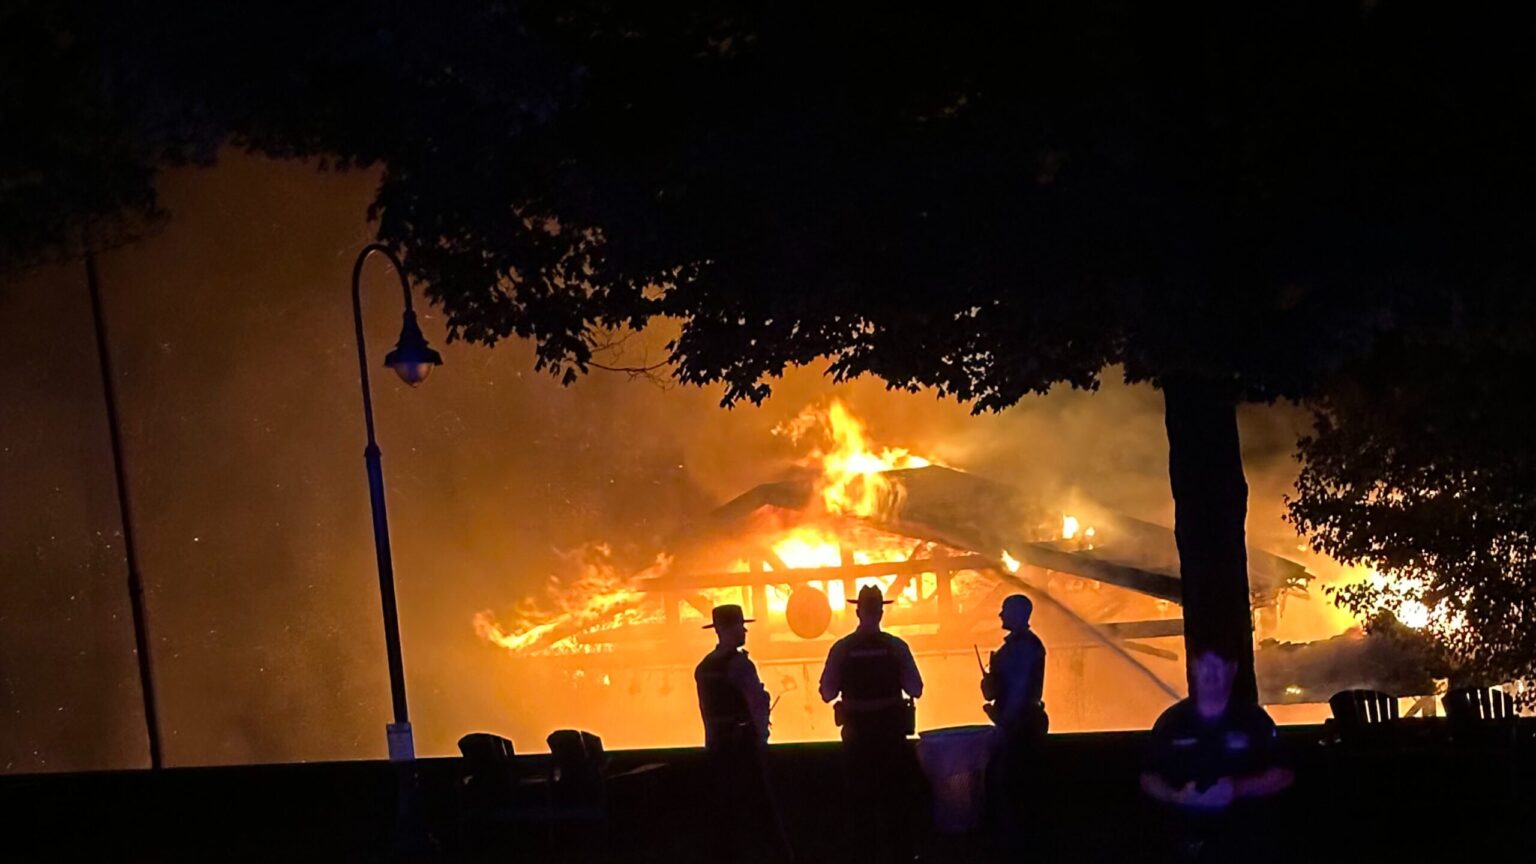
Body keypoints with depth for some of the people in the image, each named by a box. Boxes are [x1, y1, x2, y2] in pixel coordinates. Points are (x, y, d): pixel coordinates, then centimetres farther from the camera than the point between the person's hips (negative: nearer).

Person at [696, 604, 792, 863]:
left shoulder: (703, 667, 8)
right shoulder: (739, 663, -15)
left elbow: (706, 709, 11)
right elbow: (758, 704, -17)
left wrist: (714, 739, 16)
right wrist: (762, 738, -6)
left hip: (716, 745, 6)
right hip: (743, 742, -6)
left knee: (725, 806, 10)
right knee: (760, 804, 0)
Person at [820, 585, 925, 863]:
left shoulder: (841, 649, -9)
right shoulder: (896, 647, -11)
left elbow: (827, 693, -5)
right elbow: (915, 689, -8)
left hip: (857, 731, 0)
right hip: (891, 728, 0)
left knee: (861, 795, 13)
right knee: (896, 793, 15)